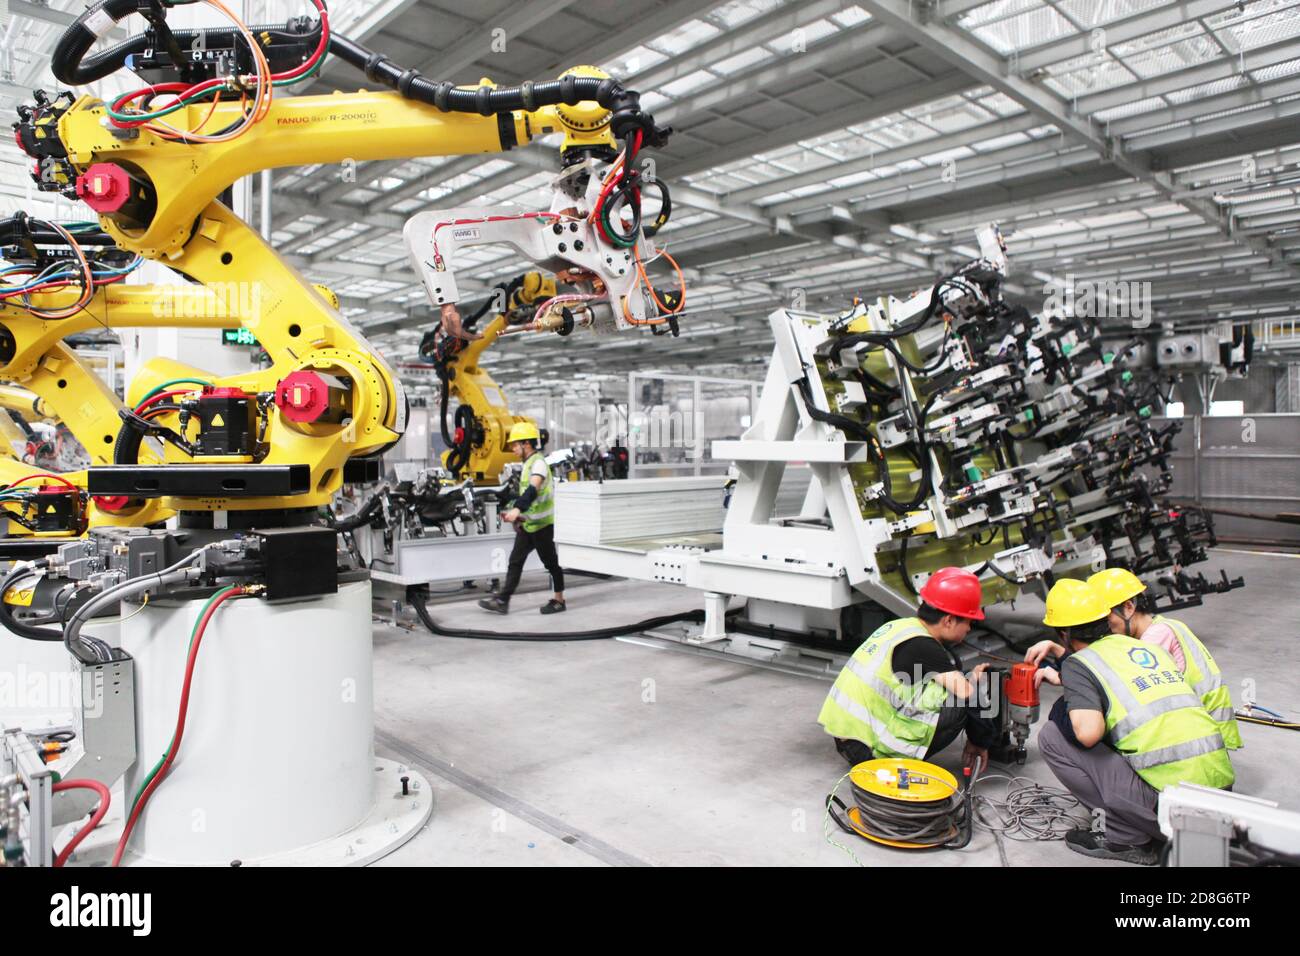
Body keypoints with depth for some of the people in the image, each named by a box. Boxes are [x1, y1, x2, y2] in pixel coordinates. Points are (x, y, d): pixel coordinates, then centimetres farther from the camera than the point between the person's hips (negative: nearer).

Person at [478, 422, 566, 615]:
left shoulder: (538, 462, -17)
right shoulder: (529, 462, 14)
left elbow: (533, 490, -33)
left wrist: (517, 509, -45)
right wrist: (517, 513, 24)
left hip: (542, 523, -9)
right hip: (527, 523, 9)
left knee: (550, 561, 3)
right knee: (515, 560, 5)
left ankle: (559, 600, 15)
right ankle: (502, 600, 6)